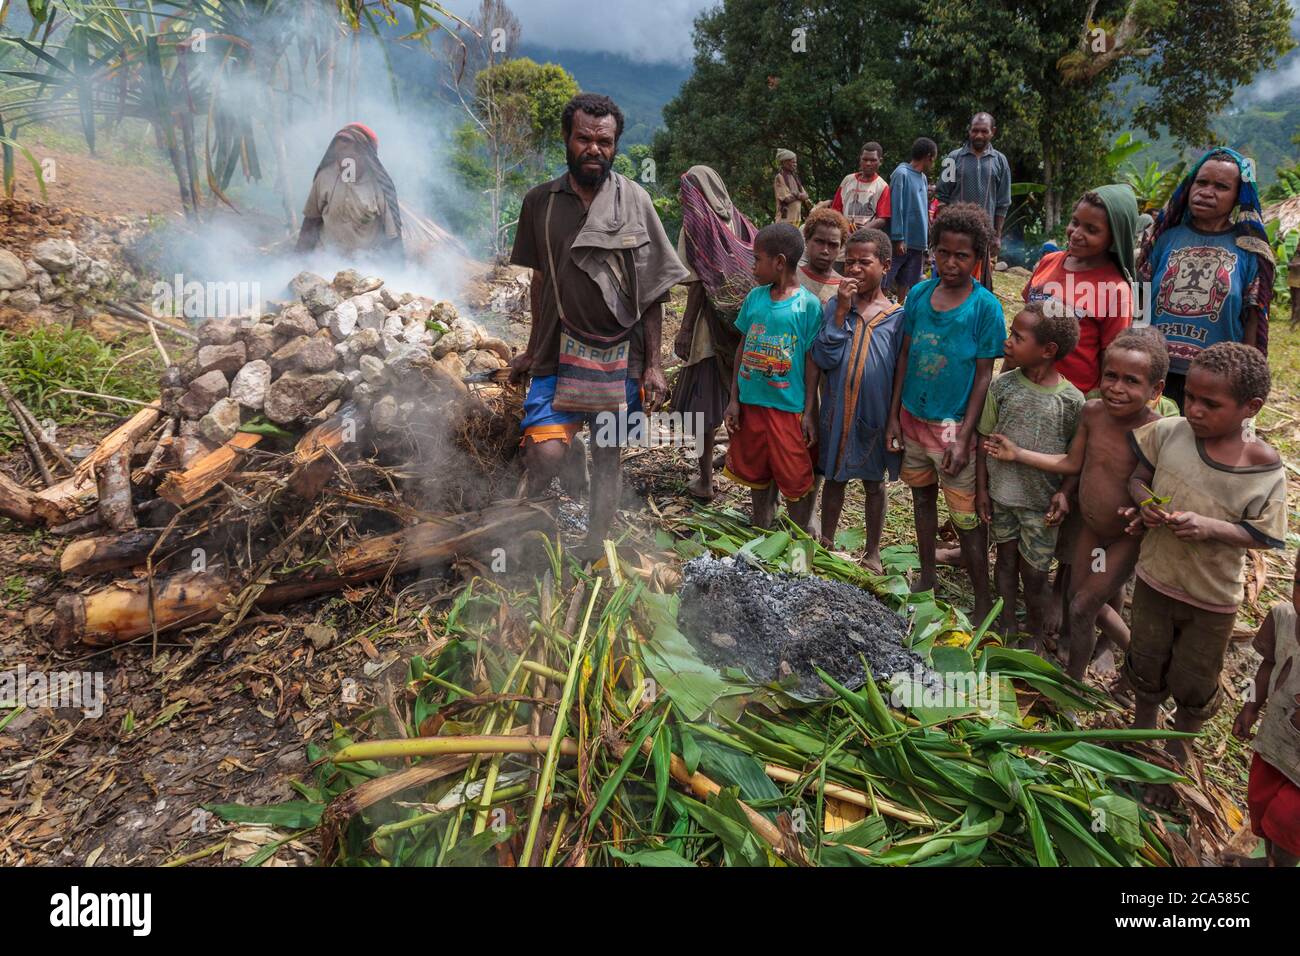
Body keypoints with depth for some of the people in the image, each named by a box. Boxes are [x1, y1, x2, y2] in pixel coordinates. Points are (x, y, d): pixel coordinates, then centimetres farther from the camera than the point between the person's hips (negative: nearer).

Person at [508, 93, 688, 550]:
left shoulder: (633, 200, -2)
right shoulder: (540, 201, 3)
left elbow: (652, 291, -1)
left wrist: (653, 365, -4)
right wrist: (532, 350, 17)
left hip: (619, 353, 0)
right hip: (560, 352, 1)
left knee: (608, 461, 9)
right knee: (544, 456, -19)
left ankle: (594, 549, 26)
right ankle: (571, 448, 14)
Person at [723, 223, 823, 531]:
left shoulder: (808, 304, -10)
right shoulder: (754, 298, 3)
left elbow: (812, 362, -7)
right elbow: (743, 348, 9)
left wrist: (809, 412, -8)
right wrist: (734, 399, 6)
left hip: (789, 406, -5)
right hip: (751, 402, 5)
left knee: (796, 480, 3)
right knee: (757, 472, 17)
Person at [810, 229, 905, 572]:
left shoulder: (896, 316, -6)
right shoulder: (835, 306, -4)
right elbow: (823, 359, -14)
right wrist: (841, 312, -19)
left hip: (876, 414, -1)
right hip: (837, 411, 1)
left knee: (874, 483, 14)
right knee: (834, 478, 16)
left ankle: (873, 552, 30)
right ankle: (827, 544, 34)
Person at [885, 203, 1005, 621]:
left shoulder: (985, 307, -12)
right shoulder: (919, 294, -1)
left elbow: (984, 375, -10)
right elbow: (905, 356, 5)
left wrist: (964, 437, -14)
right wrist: (893, 417, 3)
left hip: (953, 425, -4)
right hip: (913, 417, 5)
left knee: (967, 517, 0)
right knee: (922, 496, 18)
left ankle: (983, 602, 15)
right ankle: (927, 578, 35)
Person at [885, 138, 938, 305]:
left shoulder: (923, 178, 14)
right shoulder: (901, 174, -9)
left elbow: (922, 210, 15)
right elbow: (896, 208, -13)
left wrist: (926, 240, 12)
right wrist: (898, 239, -16)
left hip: (918, 241, 8)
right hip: (903, 241, -7)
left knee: (905, 284, 9)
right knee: (885, 283, -4)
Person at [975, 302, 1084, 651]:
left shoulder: (1071, 400, -11)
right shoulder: (1002, 387, -6)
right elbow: (985, 439, 0)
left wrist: (1064, 493, -12)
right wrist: (982, 488, 0)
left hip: (1041, 501, -2)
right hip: (1001, 493, 2)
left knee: (1034, 571, 7)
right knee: (1006, 558, 16)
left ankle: (1034, 634, 30)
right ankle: (1007, 625, 35)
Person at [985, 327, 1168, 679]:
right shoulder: (1093, 412, -12)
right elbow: (1072, 463, 0)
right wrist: (1018, 454, -2)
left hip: (1128, 536, -6)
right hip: (1090, 526, 6)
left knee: (1082, 607, -1)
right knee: (1092, 600, 19)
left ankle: (1072, 680, 24)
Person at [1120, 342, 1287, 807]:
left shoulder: (1264, 468, -20)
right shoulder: (1168, 432, -15)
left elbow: (1264, 536, -13)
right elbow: (1138, 475, 1)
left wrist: (1209, 527, -29)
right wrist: (1143, 502, -20)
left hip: (1212, 598, -2)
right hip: (1155, 579, 2)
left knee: (1193, 683, 16)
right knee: (1146, 667, 22)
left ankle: (1178, 743, 47)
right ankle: (1143, 727, 51)